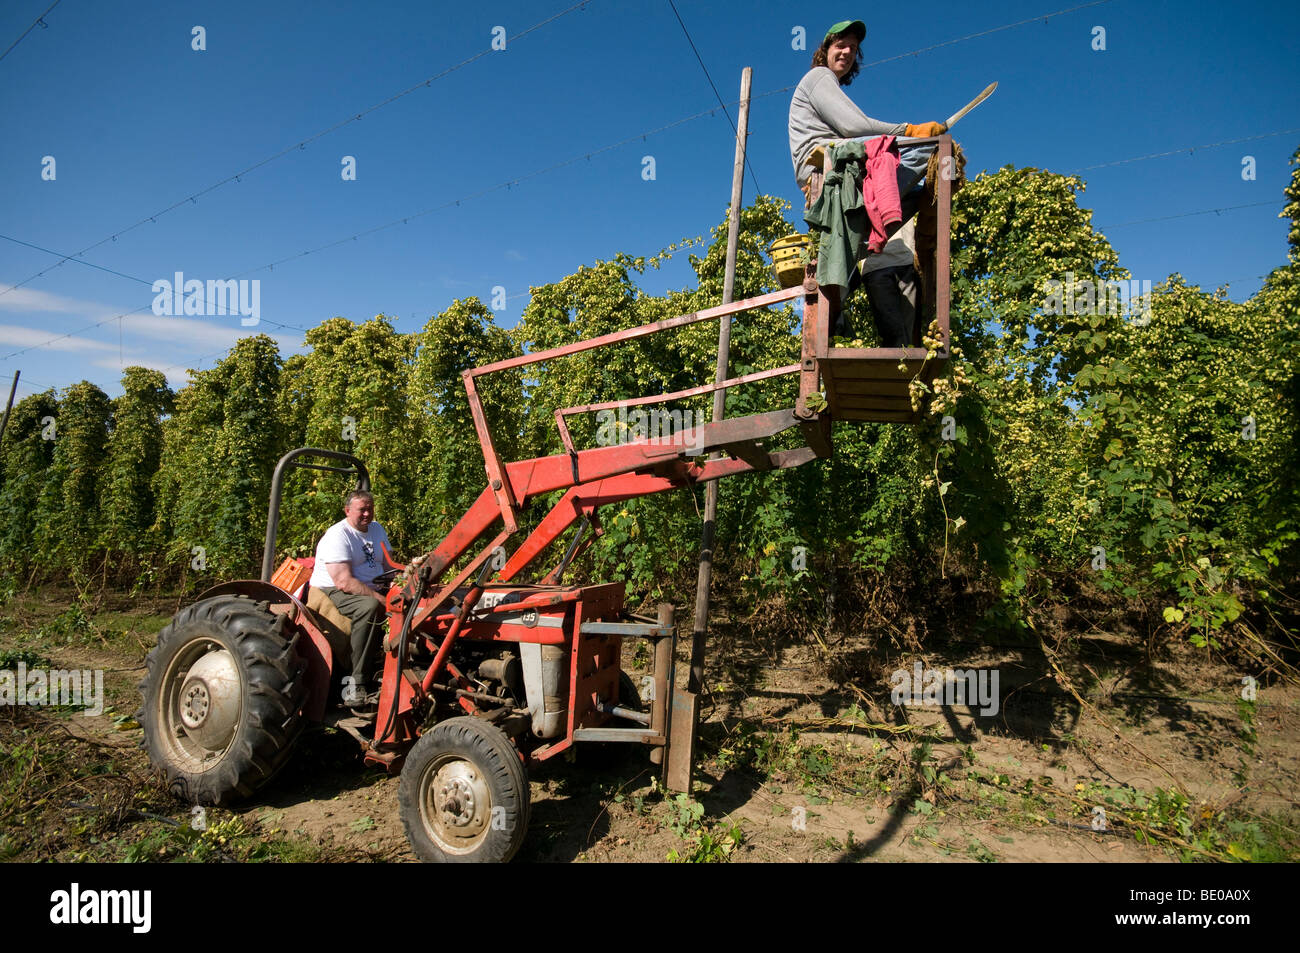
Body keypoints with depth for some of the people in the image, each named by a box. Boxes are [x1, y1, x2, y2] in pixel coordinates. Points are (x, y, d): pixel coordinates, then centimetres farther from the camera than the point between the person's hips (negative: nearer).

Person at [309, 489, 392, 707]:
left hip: (371, 591, 7)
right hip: (333, 593, -7)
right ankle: (356, 681, -35)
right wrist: (381, 599, -28)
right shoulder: (338, 536, -14)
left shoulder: (377, 529, 12)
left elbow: (388, 566, 14)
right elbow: (344, 582, -23)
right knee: (370, 607, -38)